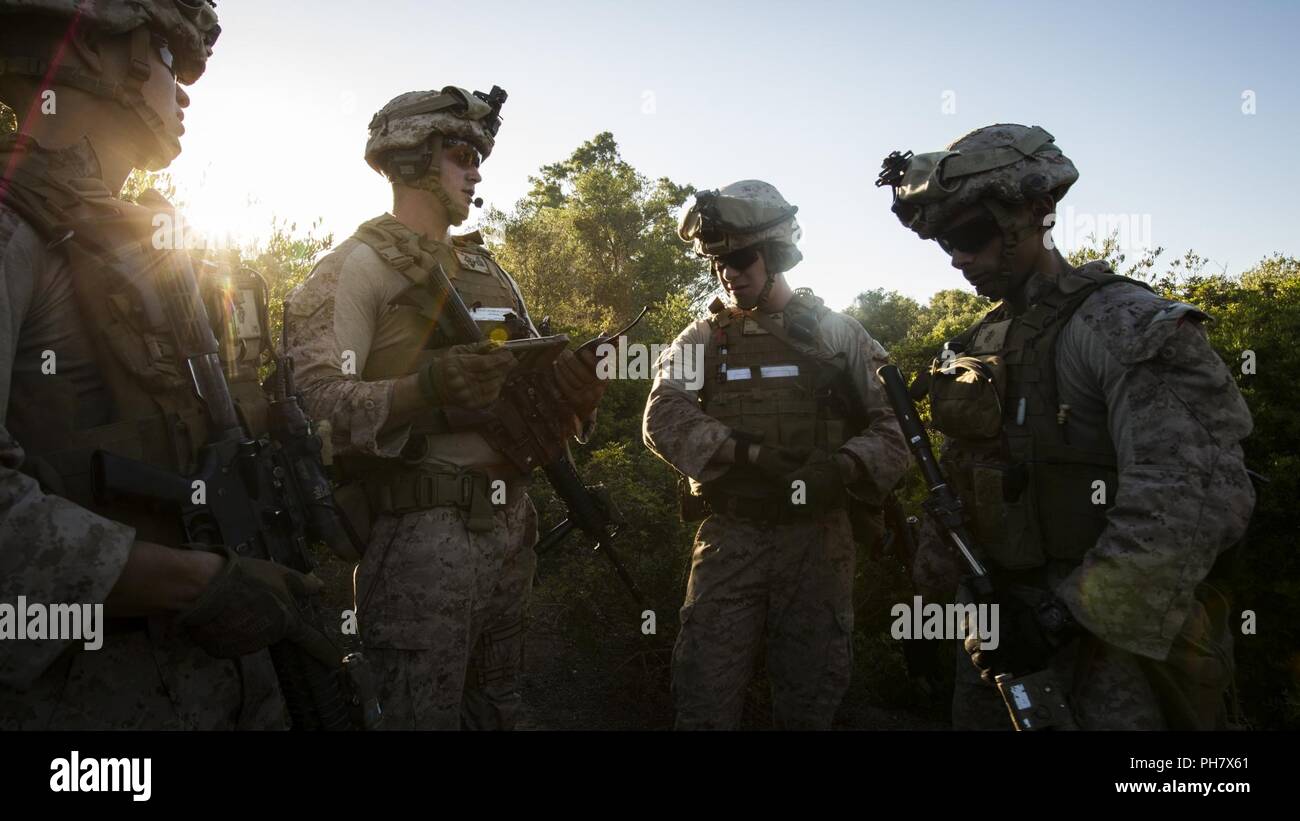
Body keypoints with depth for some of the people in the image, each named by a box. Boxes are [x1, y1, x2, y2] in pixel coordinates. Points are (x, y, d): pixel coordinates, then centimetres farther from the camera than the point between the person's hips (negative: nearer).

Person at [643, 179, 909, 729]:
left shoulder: (838, 334, 6)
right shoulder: (702, 340, 7)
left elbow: (893, 428, -1)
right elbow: (664, 419, -10)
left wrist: (844, 466, -21)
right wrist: (747, 451, -24)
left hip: (817, 542, 1)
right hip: (730, 539, 0)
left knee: (810, 704, 13)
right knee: (704, 702, 1)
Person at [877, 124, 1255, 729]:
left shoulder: (1125, 323, -14)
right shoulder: (979, 343, 8)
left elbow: (1203, 496, -24)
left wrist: (1066, 616, -25)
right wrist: (935, 587, 11)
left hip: (1111, 636, -6)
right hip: (998, 624, 7)